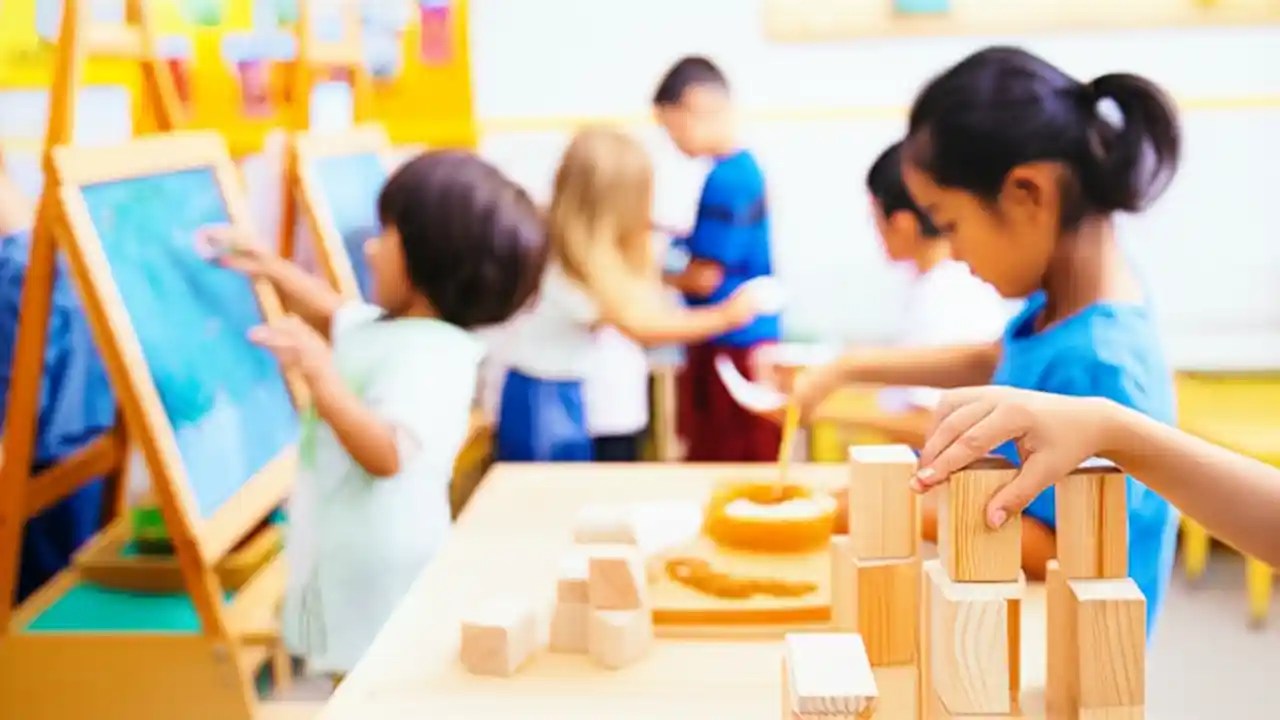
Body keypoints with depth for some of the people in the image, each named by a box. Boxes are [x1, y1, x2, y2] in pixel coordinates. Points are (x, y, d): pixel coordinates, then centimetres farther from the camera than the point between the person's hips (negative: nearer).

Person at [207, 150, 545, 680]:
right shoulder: (388, 331, 11)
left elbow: (387, 453, -35)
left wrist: (320, 373, -41)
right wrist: (272, 270, 24)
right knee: (354, 677, 19)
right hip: (348, 552, 11)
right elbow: (337, 317, 32)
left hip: (380, 563, -11)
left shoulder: (428, 355, -24)